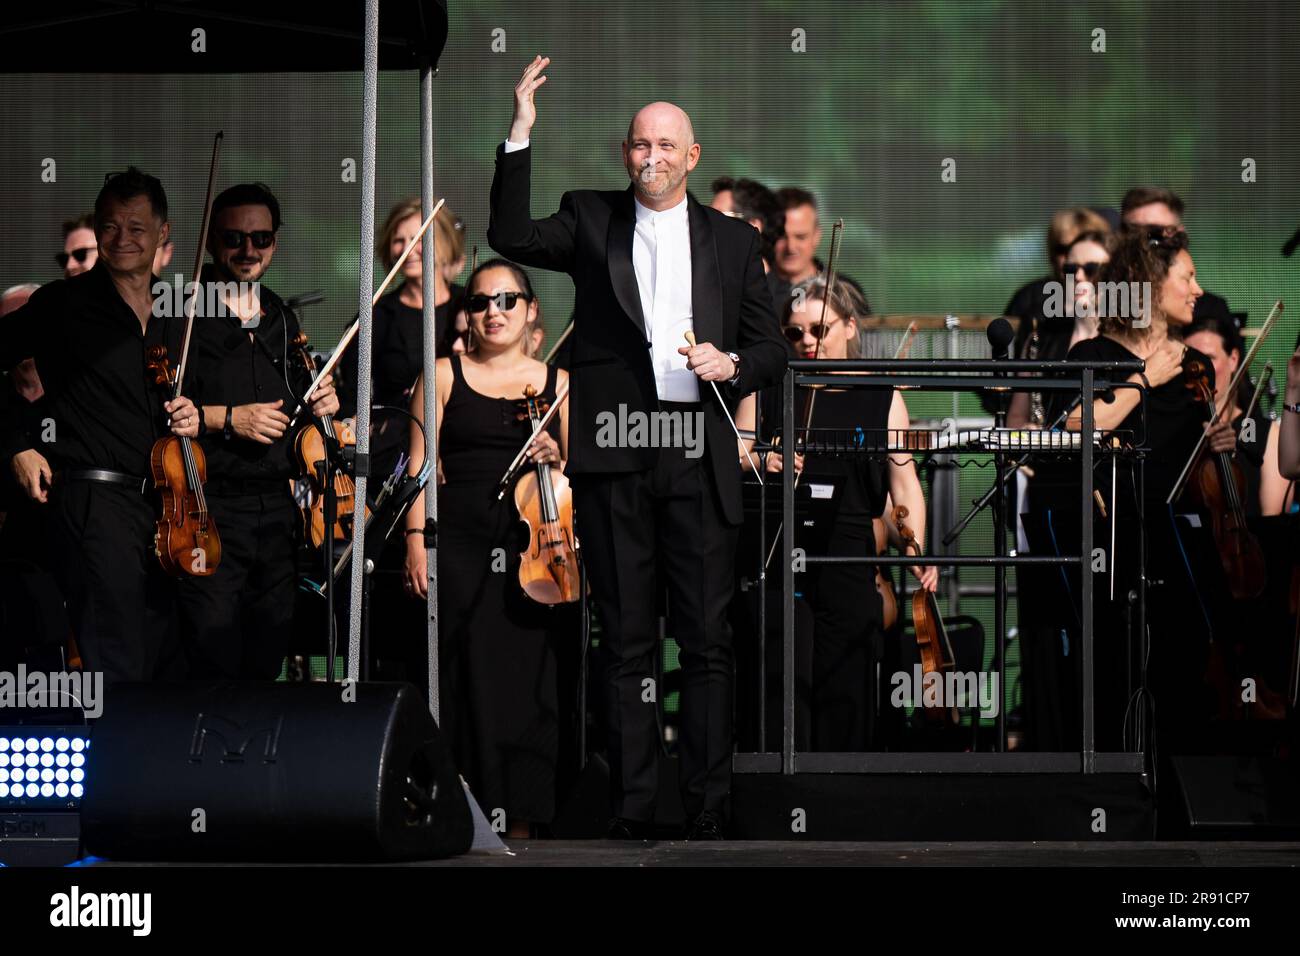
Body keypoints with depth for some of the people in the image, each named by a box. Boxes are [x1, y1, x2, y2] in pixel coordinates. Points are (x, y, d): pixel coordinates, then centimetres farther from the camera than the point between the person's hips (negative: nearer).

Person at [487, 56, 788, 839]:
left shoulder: (732, 240, 14)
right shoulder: (591, 221, 11)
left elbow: (773, 349, 14)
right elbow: (512, 236, -7)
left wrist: (730, 364, -8)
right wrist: (521, 135, -14)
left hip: (699, 457, 0)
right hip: (612, 458, 0)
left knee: (708, 641, -1)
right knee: (628, 642, 3)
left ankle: (709, 811, 2)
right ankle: (632, 813, 5)